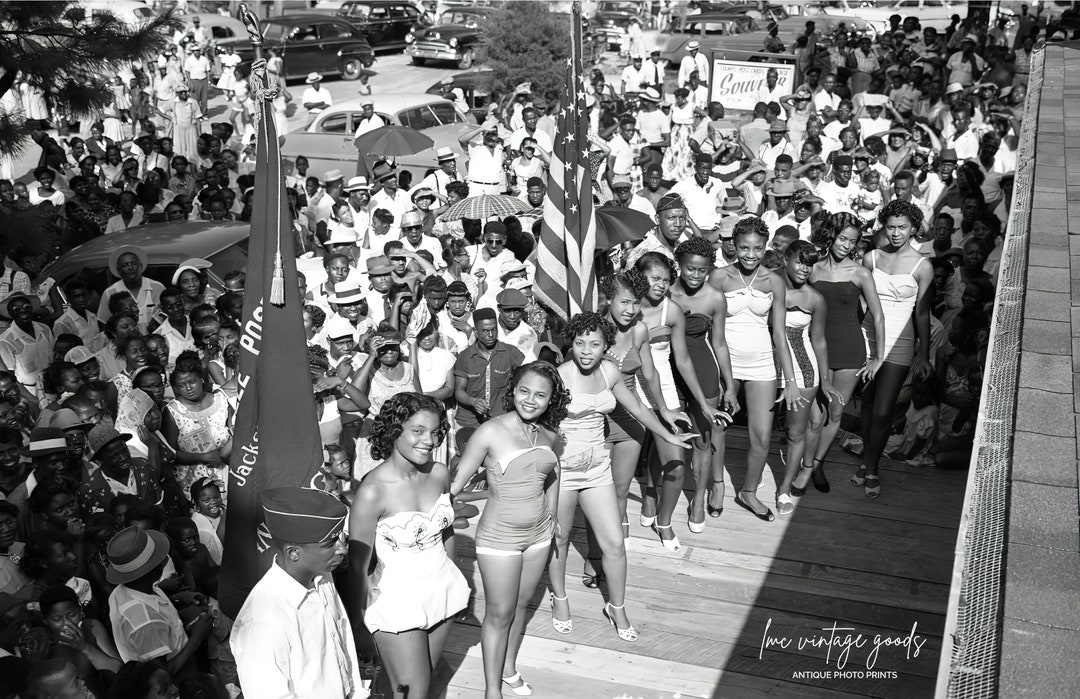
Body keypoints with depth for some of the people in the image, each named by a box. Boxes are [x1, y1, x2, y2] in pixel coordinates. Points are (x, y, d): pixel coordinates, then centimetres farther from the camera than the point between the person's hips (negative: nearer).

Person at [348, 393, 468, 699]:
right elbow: (358, 565, -14)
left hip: (443, 591, 6)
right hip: (398, 602, -5)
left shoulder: (439, 473, -5)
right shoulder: (373, 490, -22)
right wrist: (359, 625, -7)